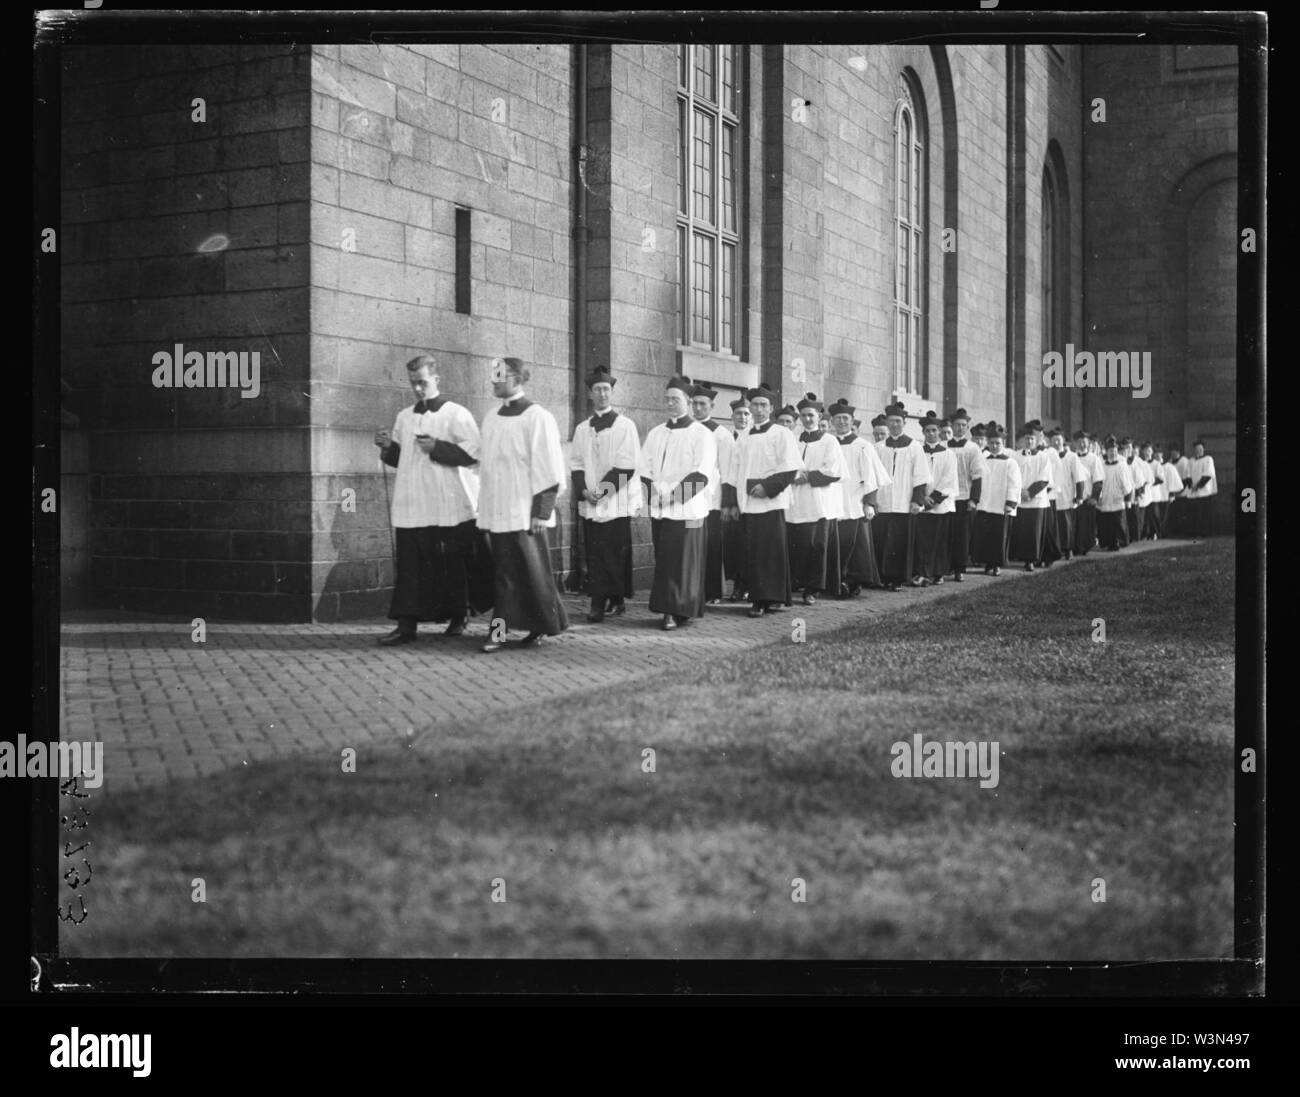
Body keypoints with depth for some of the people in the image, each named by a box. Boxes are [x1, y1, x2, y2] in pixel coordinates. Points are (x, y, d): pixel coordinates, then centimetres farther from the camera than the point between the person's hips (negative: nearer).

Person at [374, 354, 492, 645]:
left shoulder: (456, 414, -2)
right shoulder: (404, 417, 16)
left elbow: (473, 452, -11)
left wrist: (437, 447, -16)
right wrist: (388, 447, 2)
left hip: (449, 507, -4)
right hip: (412, 506, 4)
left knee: (452, 563, 4)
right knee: (408, 564, -3)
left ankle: (458, 618, 19)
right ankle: (407, 625, -3)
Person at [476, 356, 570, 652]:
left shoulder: (537, 417, -8)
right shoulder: (491, 419, 13)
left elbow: (548, 469, -10)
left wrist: (540, 512, -14)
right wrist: (485, 505, 14)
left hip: (524, 513, -6)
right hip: (496, 512, 6)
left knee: (532, 570, 0)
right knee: (504, 571, 5)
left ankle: (546, 624, 14)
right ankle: (501, 630, 8)